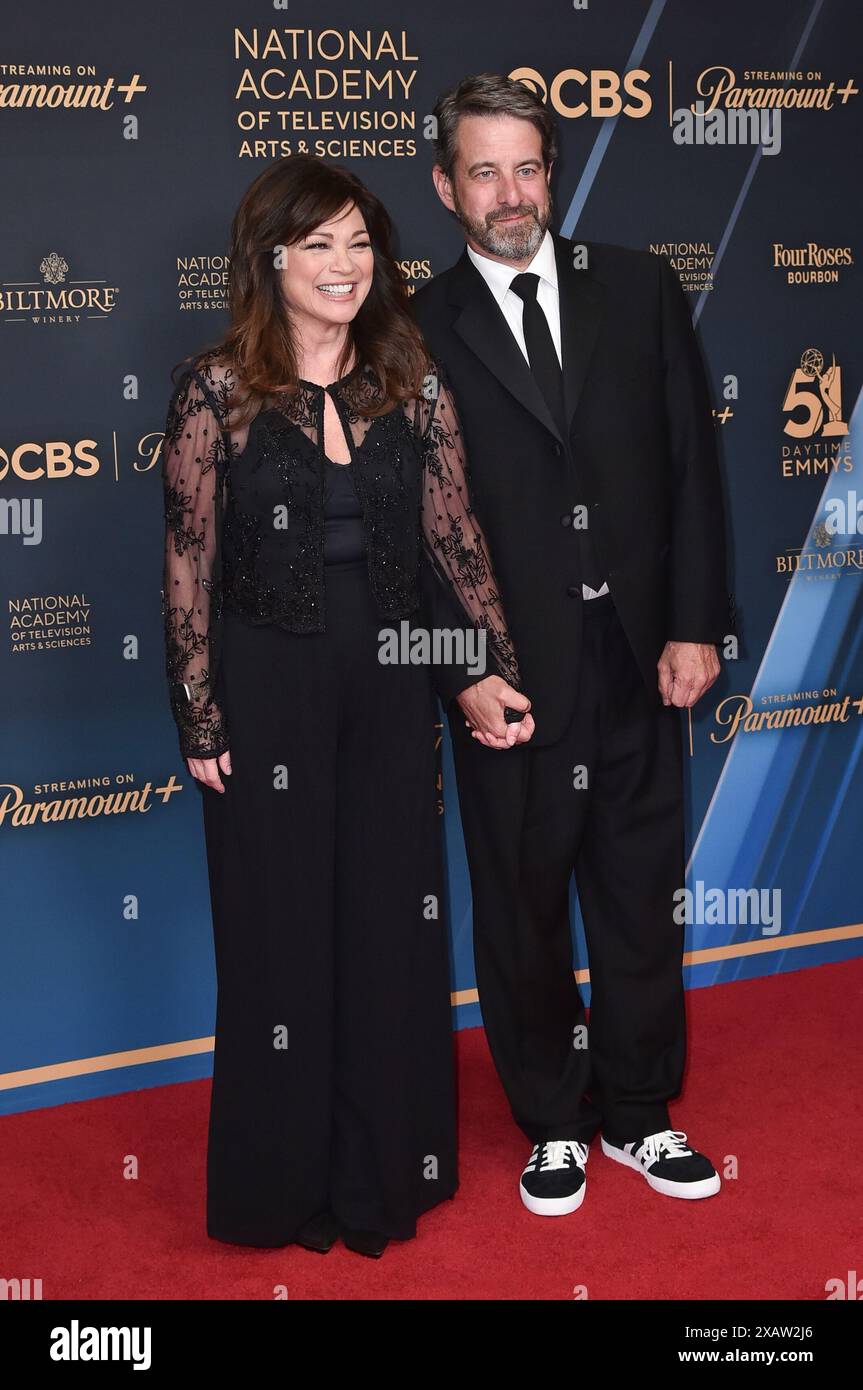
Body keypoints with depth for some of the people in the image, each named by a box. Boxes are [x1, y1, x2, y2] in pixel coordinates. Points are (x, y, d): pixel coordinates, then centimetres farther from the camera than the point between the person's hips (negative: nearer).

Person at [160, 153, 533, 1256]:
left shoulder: (412, 387, 4)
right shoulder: (216, 391, -7)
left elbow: (456, 535, 5)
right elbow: (187, 565, -7)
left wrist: (498, 669, -2)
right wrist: (198, 722, -9)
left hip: (390, 681, 3)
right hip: (267, 683, -3)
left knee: (394, 923, 10)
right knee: (279, 928, 7)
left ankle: (388, 1166, 29)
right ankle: (288, 1182, 25)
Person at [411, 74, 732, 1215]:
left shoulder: (640, 287, 5)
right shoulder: (419, 330, -2)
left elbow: (693, 463, 4)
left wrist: (695, 625, -2)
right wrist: (464, 671, -9)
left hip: (640, 661, 2)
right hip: (509, 678, -2)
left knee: (641, 897, 13)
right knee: (523, 908, 11)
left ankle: (638, 1113, 31)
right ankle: (553, 1126, 29)